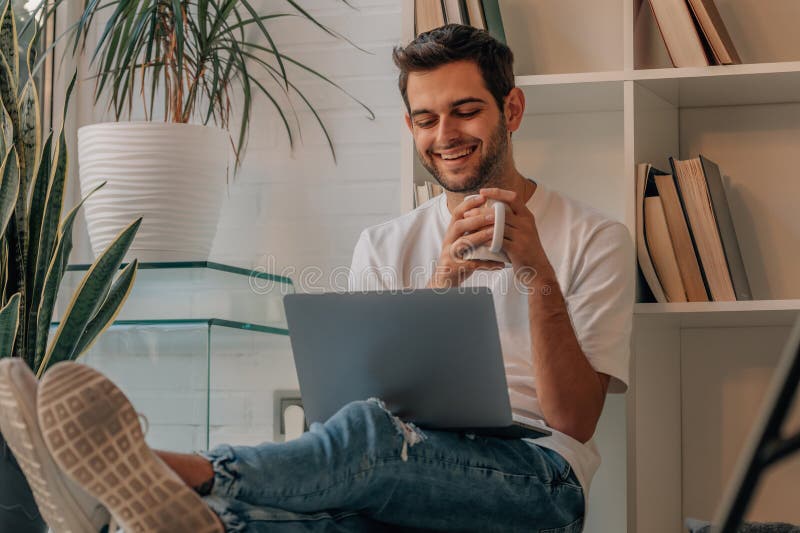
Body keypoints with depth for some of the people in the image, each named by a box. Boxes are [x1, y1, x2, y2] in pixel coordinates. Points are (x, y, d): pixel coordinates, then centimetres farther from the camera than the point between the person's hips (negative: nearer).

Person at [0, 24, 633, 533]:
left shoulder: (594, 240, 11)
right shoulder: (385, 247, 21)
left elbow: (575, 421, 0)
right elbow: (374, 389, 5)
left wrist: (538, 273, -12)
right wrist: (443, 278, -9)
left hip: (539, 481, -3)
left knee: (367, 432, -37)